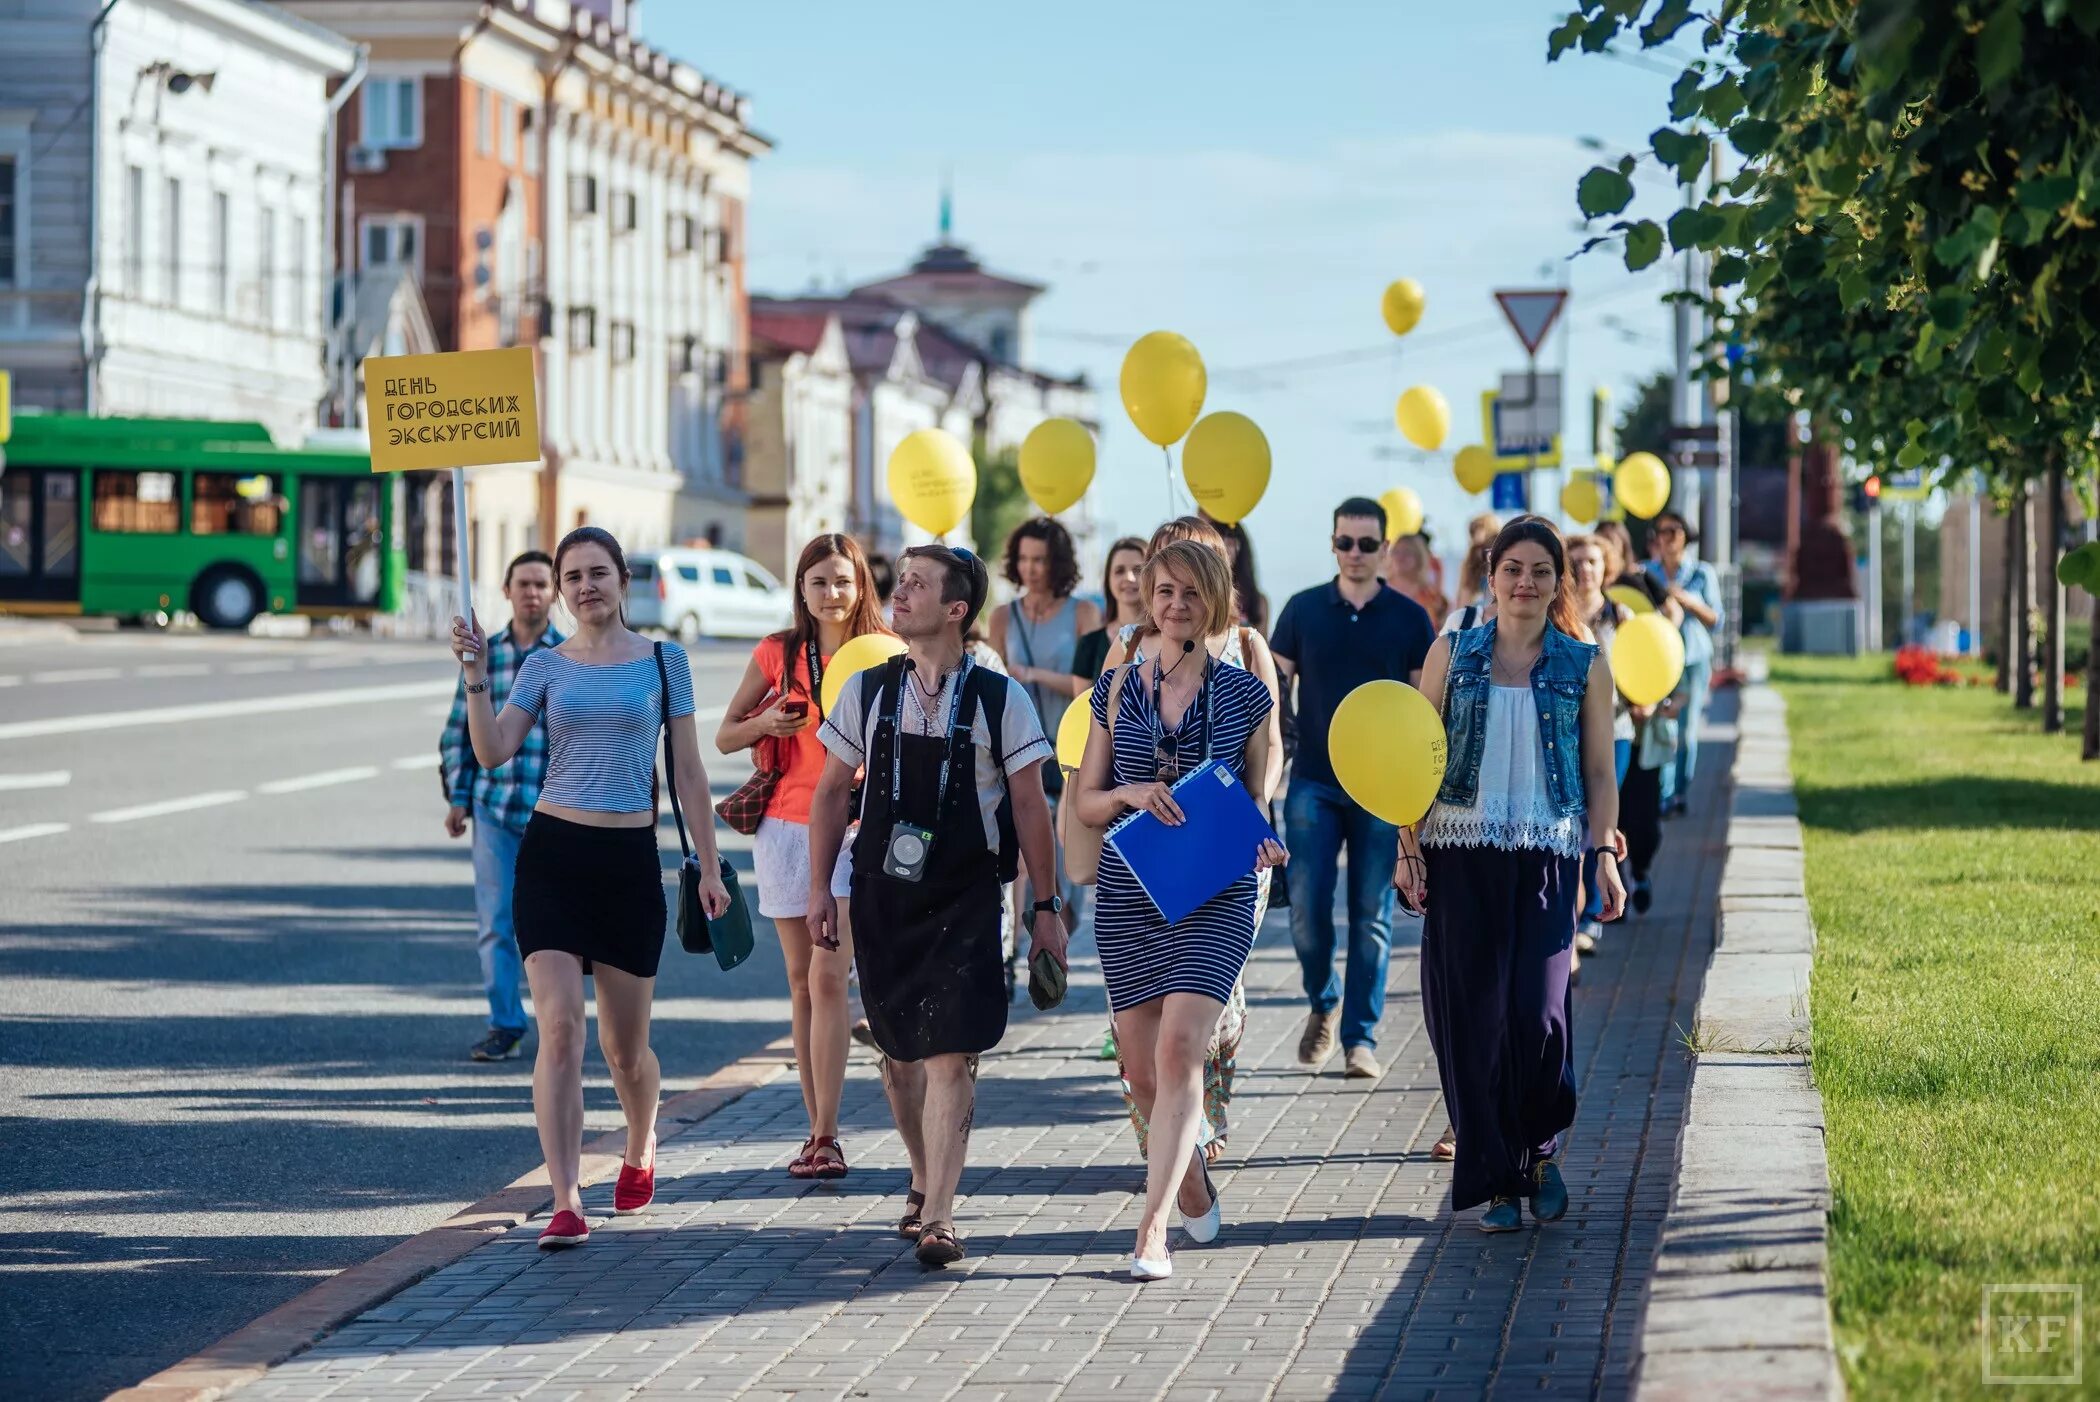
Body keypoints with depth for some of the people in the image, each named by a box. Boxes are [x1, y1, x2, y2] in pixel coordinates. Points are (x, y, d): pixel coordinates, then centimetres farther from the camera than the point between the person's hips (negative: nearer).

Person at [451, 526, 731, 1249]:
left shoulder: (664, 662, 4)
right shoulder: (546, 666, 5)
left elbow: (688, 770, 6)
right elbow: (494, 752, -6)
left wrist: (709, 865, 5)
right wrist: (475, 676, -18)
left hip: (630, 861, 0)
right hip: (552, 854, 0)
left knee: (625, 1048, 9)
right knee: (559, 1028, -13)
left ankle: (641, 1147, 41)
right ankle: (565, 1204, -14)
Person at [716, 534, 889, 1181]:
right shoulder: (777, 653, 6)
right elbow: (725, 736, 10)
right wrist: (765, 723, -10)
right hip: (787, 827, 3)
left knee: (828, 976, -13)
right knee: (802, 982, 5)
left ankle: (826, 1136, -13)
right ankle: (817, 1131, 11)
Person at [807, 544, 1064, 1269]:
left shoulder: (999, 699, -4)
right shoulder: (866, 690, 4)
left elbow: (1030, 803, 1)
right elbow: (831, 791, 11)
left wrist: (1045, 904, 0)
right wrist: (821, 888, 7)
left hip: (966, 901, -3)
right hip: (883, 892, 3)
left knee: (950, 1054, -11)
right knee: (898, 1052, 12)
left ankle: (937, 1217, -10)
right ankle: (925, 1182, 32)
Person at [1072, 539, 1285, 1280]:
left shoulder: (1245, 696, 3)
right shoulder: (1117, 689, 7)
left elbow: (1258, 802, 9)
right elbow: (1086, 801, 8)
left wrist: (1263, 845, -13)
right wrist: (1130, 794, -13)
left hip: (1215, 896, -3)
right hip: (1129, 895, 3)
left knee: (1180, 1049, -18)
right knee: (1143, 1069, 8)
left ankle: (1152, 1229, -19)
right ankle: (1193, 1183, 37)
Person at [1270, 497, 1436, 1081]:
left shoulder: (1410, 618, 3)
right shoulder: (1303, 610, 5)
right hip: (1313, 782, 1)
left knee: (1372, 916, 0)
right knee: (1306, 907, -4)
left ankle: (1360, 1037, 7)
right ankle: (1324, 1003, 22)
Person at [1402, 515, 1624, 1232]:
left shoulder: (1584, 666, 7)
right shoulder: (1452, 653, 7)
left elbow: (1600, 772, 9)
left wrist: (1605, 855, 0)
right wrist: (1408, 848, 0)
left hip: (1546, 857, -1)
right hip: (1461, 855, 1)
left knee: (1538, 1012, -12)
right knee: (1471, 1015, -2)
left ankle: (1541, 1149, 15)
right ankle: (1496, 1180, 9)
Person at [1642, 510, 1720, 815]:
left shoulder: (1702, 573, 4)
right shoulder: (1646, 572, 7)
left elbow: (1716, 620, 1)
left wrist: (1687, 601, -14)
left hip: (1693, 660, 0)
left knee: (1686, 730, -1)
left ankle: (1681, 794, 11)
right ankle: (1664, 796, -4)